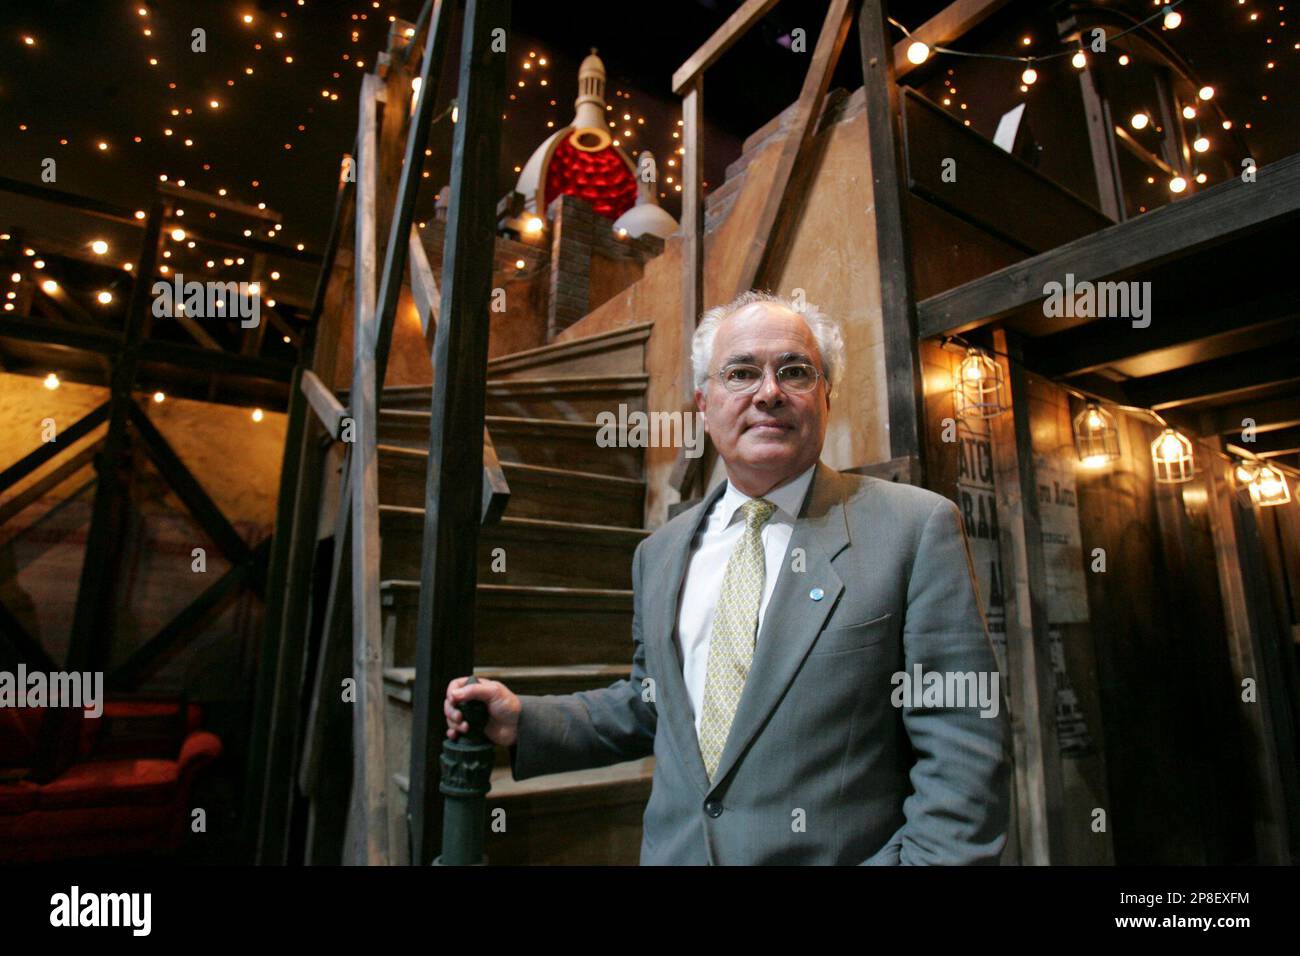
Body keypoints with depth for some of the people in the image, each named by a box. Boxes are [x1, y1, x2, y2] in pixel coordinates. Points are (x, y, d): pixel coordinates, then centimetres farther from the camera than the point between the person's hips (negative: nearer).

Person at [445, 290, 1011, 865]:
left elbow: (964, 756, -13)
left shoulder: (916, 528, -12)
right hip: (674, 850, 4)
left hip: (834, 853, -3)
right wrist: (525, 721, 1)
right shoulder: (660, 553, 3)